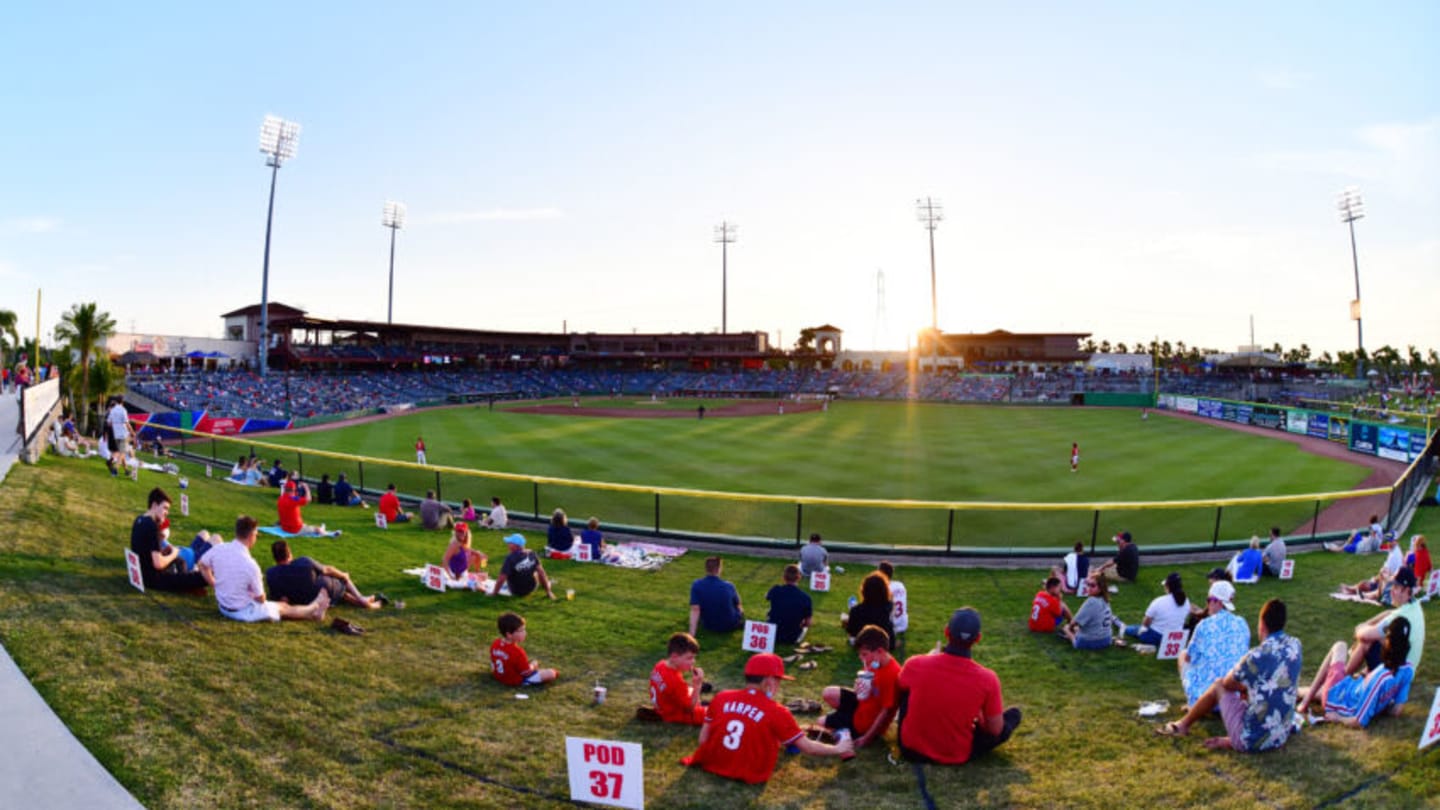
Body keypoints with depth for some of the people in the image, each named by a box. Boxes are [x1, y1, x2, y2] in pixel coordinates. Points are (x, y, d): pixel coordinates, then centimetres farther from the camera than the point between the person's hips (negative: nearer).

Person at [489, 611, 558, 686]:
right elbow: (527, 673, -22)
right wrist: (533, 665, -1)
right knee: (551, 674, -15)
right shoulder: (517, 652, -33)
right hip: (516, 681, -9)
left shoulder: (495, 644, -10)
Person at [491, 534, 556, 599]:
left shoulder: (510, 558, -29)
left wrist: (494, 593, -10)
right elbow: (541, 572, -6)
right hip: (531, 589, 3)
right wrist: (548, 591, 2)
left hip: (516, 591, -3)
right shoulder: (531, 554, -13)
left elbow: (501, 579, -27)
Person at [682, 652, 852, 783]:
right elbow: (808, 748, -3)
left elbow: (703, 739, 1)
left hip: (711, 764, 3)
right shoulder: (777, 712, -10)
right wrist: (838, 749, 14)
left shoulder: (721, 698, -2)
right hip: (749, 775, -3)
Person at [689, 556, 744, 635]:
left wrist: (692, 634, -29)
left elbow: (695, 610, -28)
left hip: (709, 627, 1)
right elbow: (738, 606, -1)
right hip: (730, 626, -1)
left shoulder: (696, 585, -21)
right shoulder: (728, 586, -20)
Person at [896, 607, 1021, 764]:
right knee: (1014, 714, 15)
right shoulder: (987, 679, -21)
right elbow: (995, 731, -7)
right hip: (958, 757, -1)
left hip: (911, 750, 1)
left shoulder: (915, 665, -18)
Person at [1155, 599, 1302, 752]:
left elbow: (1228, 683, -2)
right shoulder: (1295, 645, -4)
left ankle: (1183, 725, 32)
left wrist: (1244, 686, 18)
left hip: (1252, 740, -6)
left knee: (1219, 685, 14)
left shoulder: (1257, 656, -22)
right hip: (1281, 737, 6)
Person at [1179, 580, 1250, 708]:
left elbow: (1189, 656, 4)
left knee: (1183, 655, 20)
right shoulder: (1242, 624, 2)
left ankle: (1193, 703, 13)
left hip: (1205, 690, -5)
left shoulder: (1204, 625, -10)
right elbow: (1242, 656, 17)